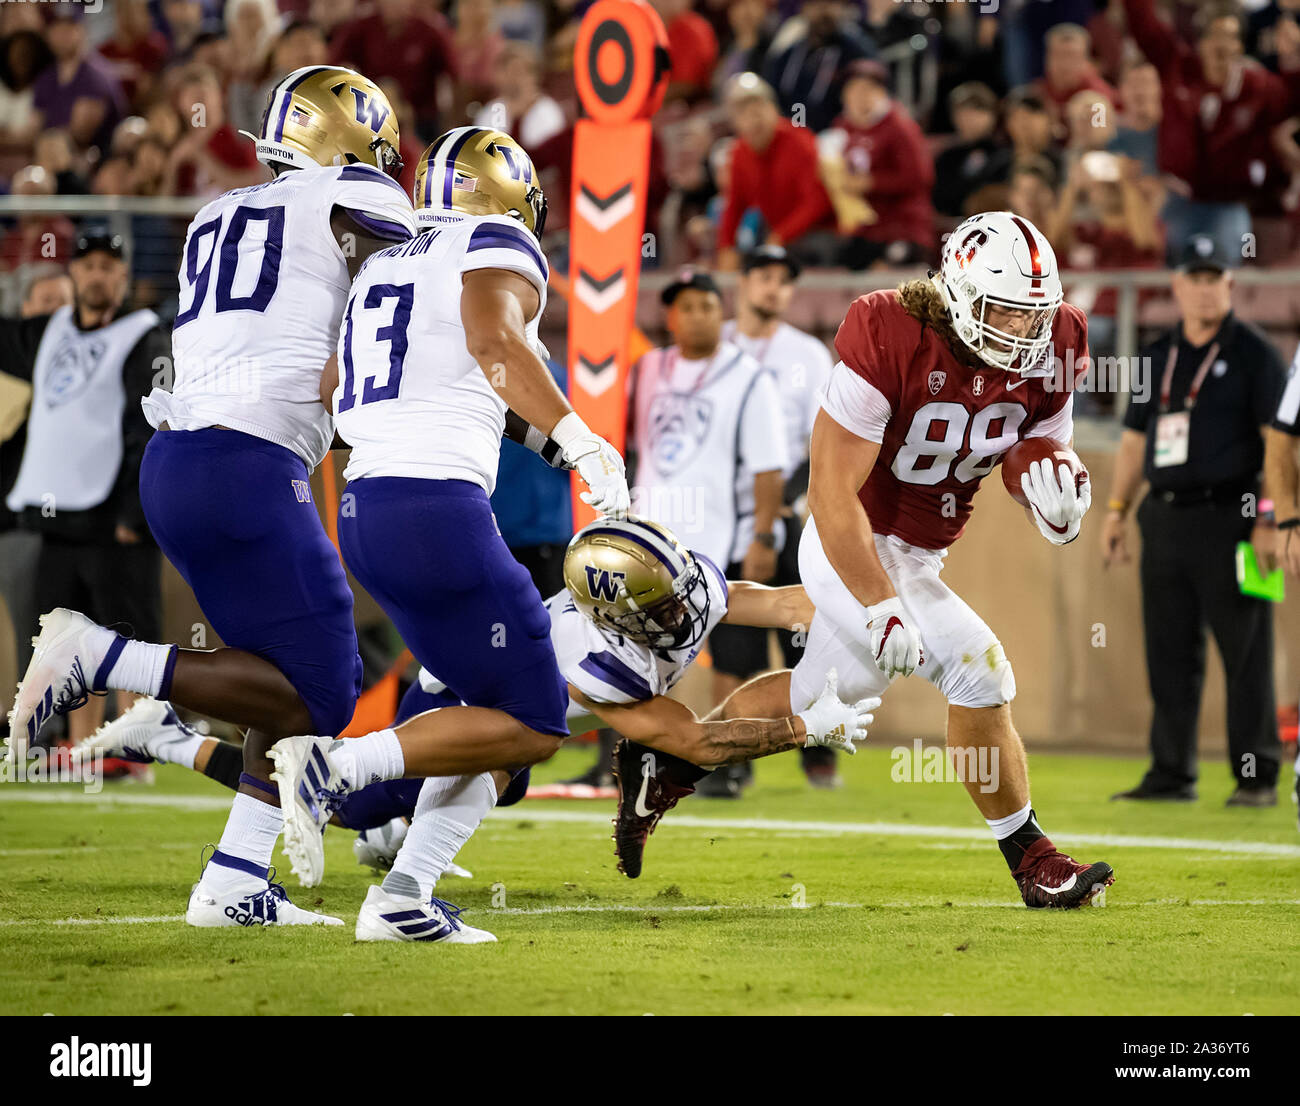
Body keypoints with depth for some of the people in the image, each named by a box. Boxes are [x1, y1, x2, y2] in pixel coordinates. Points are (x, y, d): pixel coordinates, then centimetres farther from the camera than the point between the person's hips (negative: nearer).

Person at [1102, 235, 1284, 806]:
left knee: (1245, 652, -6)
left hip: (1228, 518, -6)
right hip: (1164, 518, 6)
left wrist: (1270, 518, -16)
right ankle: (1170, 774, 12)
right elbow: (1135, 439, 22)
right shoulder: (1158, 357, 16)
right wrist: (1117, 510, 13)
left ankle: (1257, 777, -2)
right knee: (1169, 653, 7)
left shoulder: (1253, 352, -1)